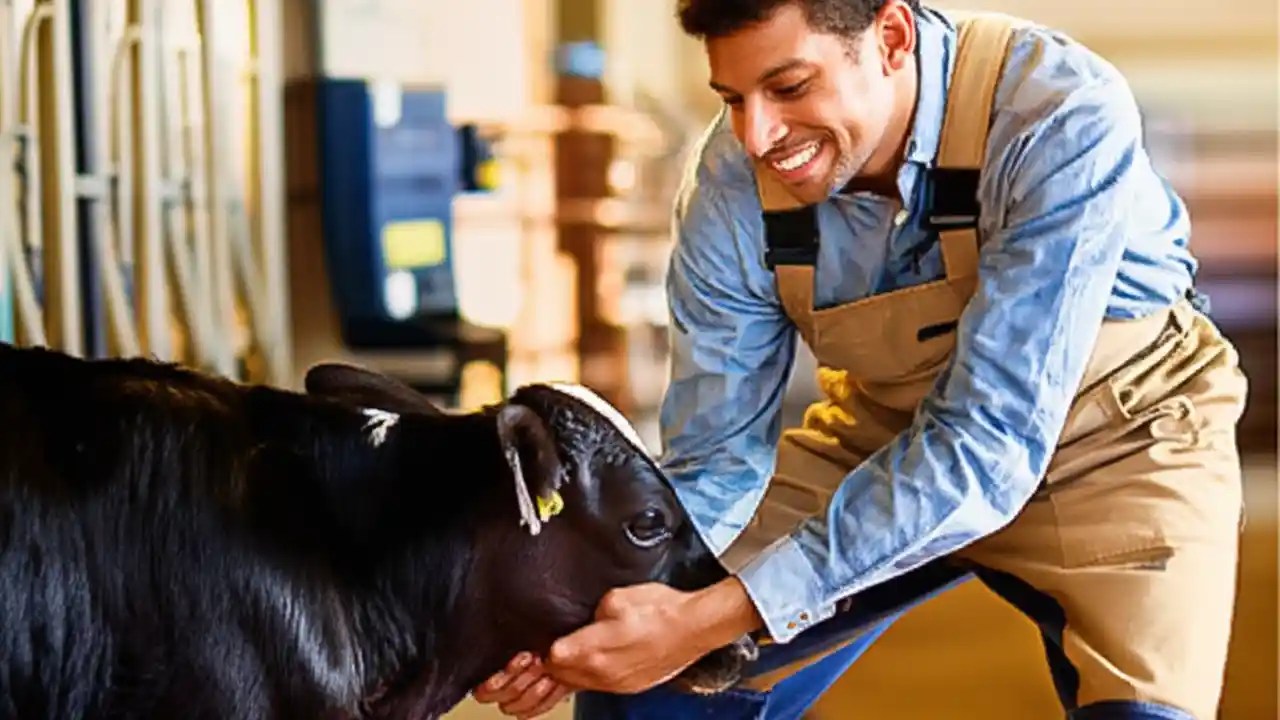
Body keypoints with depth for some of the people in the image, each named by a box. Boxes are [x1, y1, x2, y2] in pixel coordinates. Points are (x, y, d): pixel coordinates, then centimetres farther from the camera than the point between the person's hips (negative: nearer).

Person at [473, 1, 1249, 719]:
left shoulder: (1063, 120, -34)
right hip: (887, 427, 3)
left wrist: (714, 616, -43)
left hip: (1114, 433, -3)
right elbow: (714, 457, -10)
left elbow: (989, 445, -37)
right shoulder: (733, 184, -21)